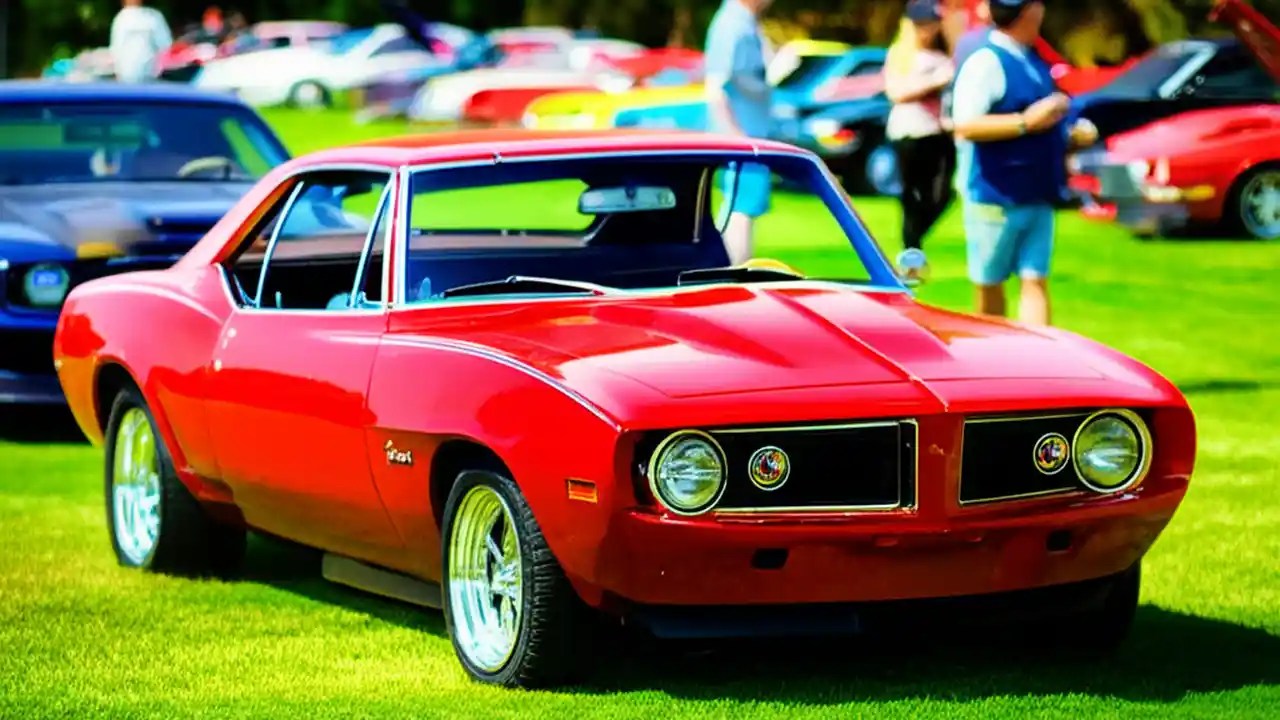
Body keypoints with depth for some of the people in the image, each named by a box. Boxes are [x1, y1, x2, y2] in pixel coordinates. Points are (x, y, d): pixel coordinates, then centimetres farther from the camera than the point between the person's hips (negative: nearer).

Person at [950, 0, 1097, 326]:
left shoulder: (1034, 63, 12)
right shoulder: (986, 63, -13)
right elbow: (965, 125, -23)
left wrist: (1071, 135, 7)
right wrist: (1026, 122, -23)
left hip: (1038, 197, 7)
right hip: (995, 198, -7)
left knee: (1035, 282, -1)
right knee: (989, 284, 8)